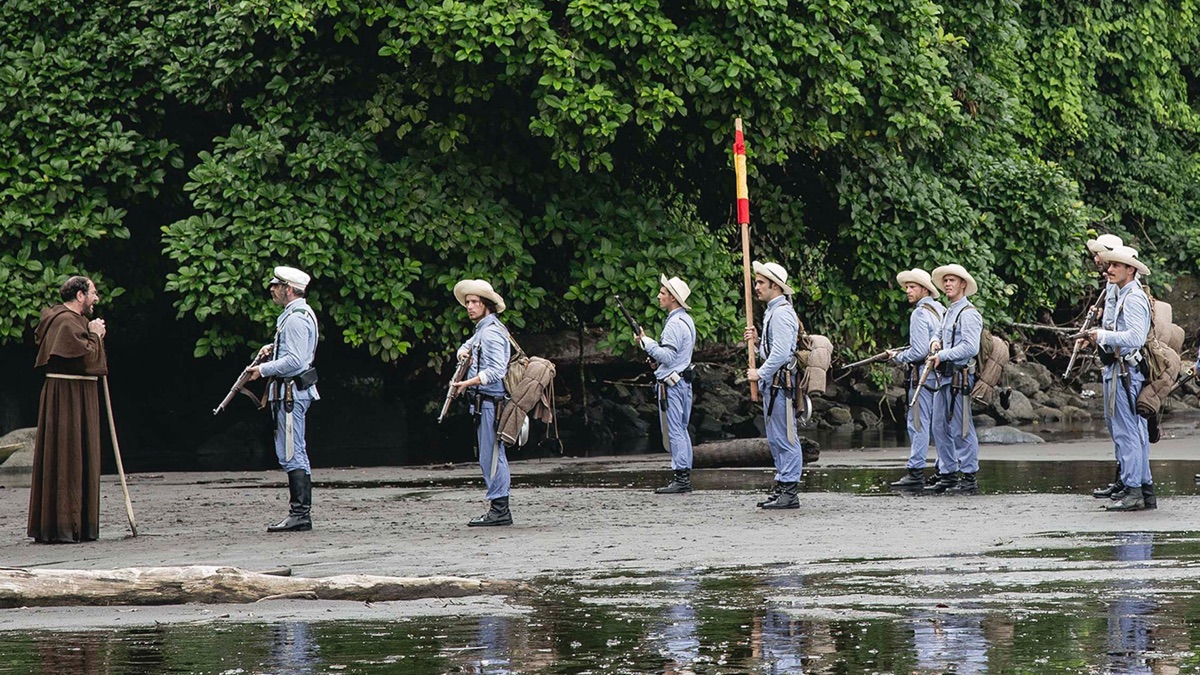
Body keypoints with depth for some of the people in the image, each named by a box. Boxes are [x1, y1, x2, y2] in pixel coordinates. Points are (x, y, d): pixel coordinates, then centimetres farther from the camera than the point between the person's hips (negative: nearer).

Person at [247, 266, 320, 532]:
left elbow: (295, 361, -23)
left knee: (291, 455, -11)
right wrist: (273, 348, 14)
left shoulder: (295, 318, -16)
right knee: (296, 455, 12)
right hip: (293, 391, 11)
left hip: (291, 392, -11)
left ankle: (300, 514, -12)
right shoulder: (299, 314, 17)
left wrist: (264, 369, -15)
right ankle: (301, 514, 14)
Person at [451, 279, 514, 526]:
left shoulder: (491, 332, -13)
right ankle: (500, 509, 13)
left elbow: (497, 370, -21)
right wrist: (464, 351, 11)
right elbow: (468, 346, 35)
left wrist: (468, 383, -26)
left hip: (491, 401, -11)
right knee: (493, 456, 11)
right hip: (485, 402, 11)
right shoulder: (482, 330, 19)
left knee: (490, 456, -10)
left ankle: (498, 509, -10)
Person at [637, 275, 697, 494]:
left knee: (674, 431, -8)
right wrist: (652, 350, 13)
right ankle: (685, 476, 15)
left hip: (671, 383, -10)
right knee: (681, 430, 13)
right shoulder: (686, 320, 16)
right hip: (683, 380, 10)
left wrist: (646, 342, -15)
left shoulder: (675, 323, -17)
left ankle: (680, 478, -8)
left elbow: (668, 356, -22)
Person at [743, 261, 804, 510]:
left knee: (784, 438, -9)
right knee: (775, 439, 13)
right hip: (773, 384, 11)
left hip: (780, 383, -11)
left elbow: (781, 353, -22)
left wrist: (760, 373, -13)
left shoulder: (782, 313, -14)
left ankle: (789, 492, -9)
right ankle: (781, 488, 18)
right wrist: (757, 341, 10)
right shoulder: (773, 311, 19)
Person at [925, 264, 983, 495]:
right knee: (941, 429, 11)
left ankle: (970, 477, -5)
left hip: (959, 378, -10)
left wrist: (942, 356, -14)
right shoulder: (948, 313, 19)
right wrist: (935, 342, 10)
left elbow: (970, 347, -20)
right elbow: (939, 334, 34)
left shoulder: (968, 314, -10)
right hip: (944, 378, 10)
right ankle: (948, 475, 17)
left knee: (961, 429, -8)